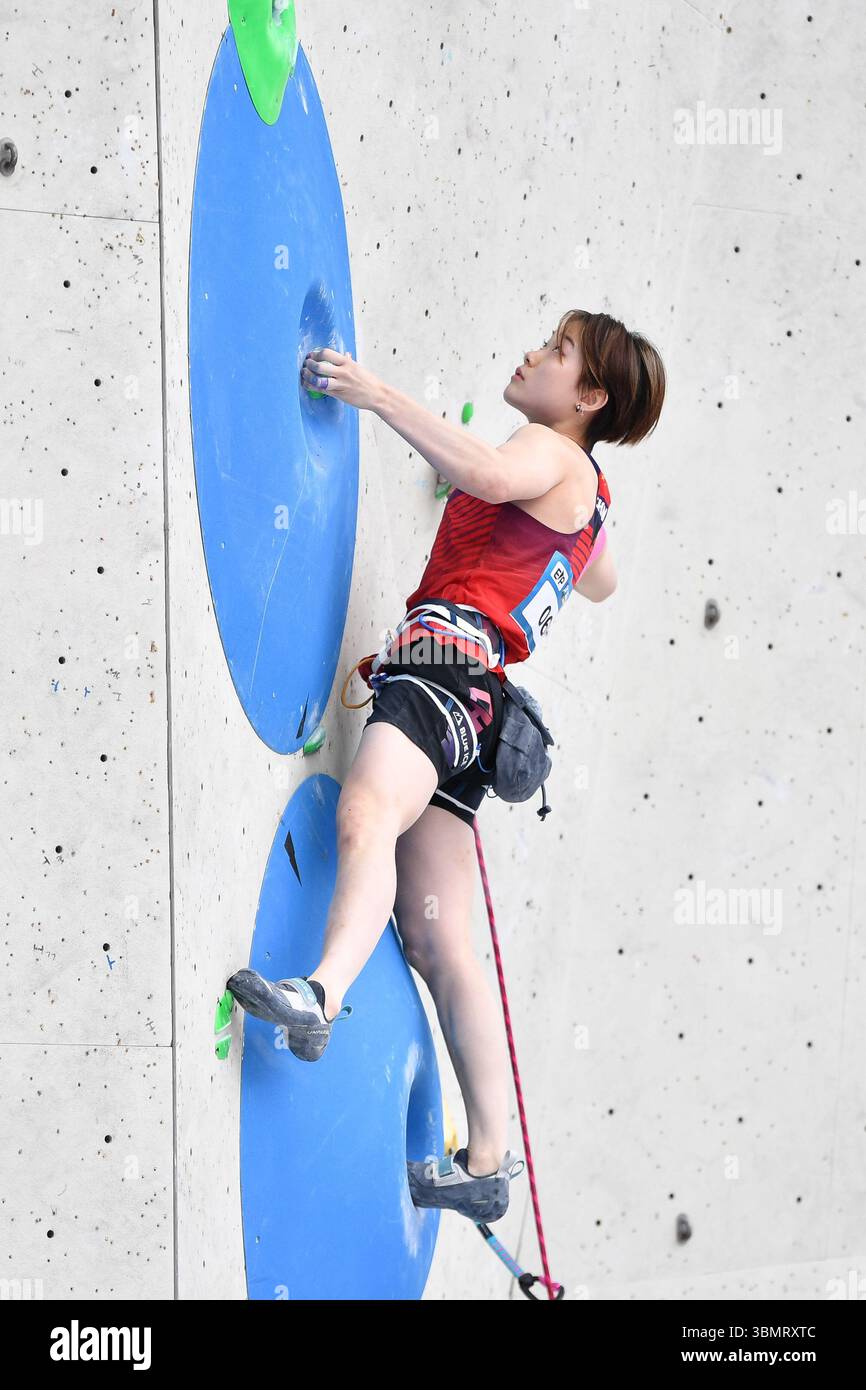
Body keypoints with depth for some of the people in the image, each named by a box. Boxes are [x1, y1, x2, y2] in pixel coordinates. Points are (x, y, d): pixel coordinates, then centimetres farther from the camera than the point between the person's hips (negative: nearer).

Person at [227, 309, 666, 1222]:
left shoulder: (552, 452, 2)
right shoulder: (585, 494, 29)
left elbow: (492, 475, -24)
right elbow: (600, 582, 52)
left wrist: (375, 393, -20)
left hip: (447, 654, -10)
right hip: (467, 700, 10)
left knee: (367, 813, -39)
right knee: (438, 943, 5)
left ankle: (322, 995, -66)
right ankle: (488, 1164, 6)